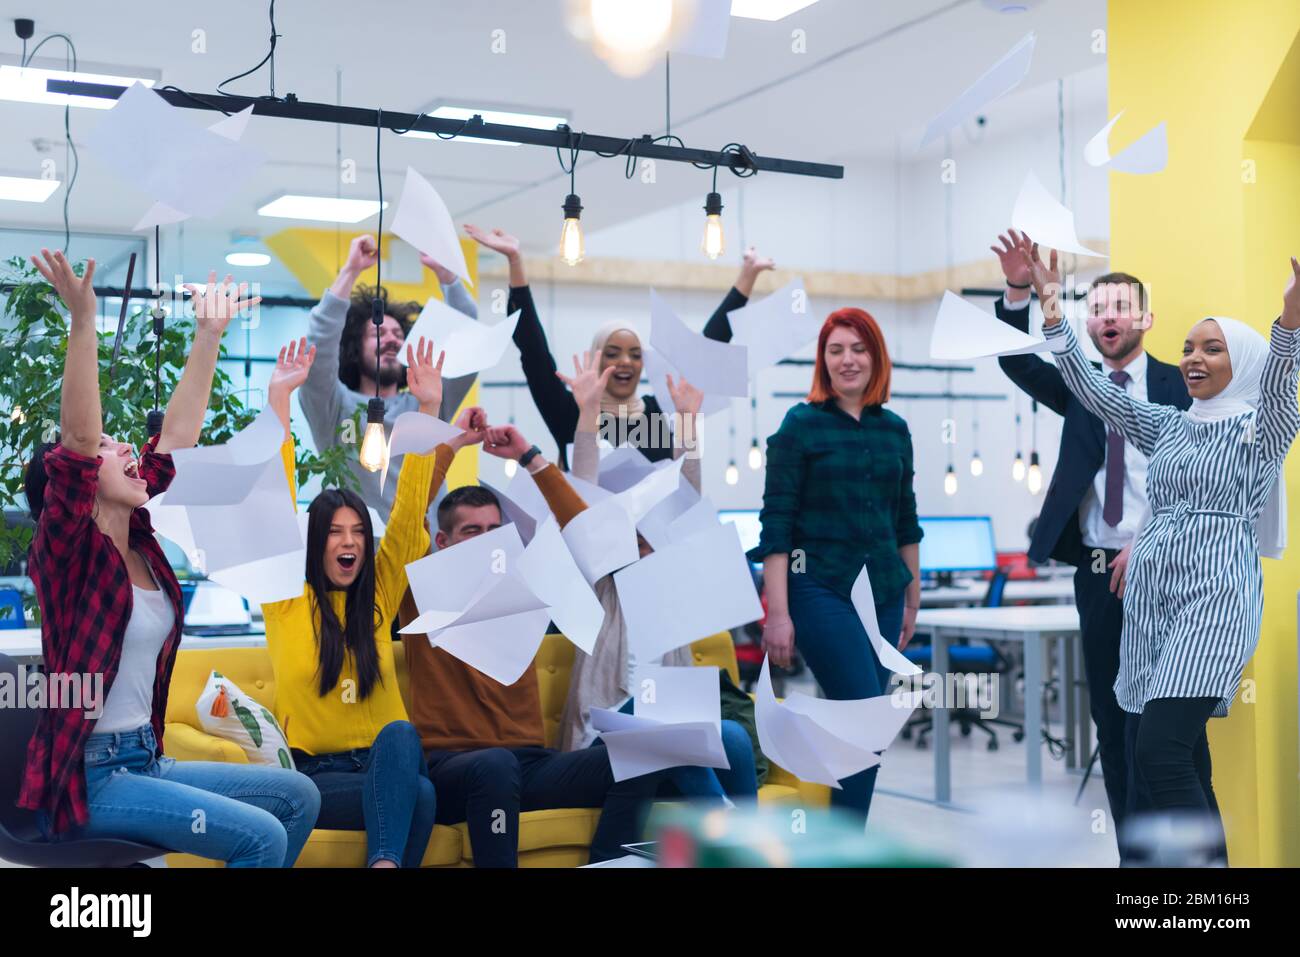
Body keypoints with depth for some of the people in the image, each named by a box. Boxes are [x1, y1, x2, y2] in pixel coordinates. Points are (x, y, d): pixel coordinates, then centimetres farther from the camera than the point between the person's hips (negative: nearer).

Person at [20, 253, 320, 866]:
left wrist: (208, 337, 13)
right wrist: (83, 320, -34)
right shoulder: (68, 550, -11)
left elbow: (175, 438, 12)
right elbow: (77, 442, -27)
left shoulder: (139, 542, 8)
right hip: (87, 775, -8)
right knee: (261, 835, -19)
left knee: (298, 796, 9)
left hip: (145, 760, 9)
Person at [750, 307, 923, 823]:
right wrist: (778, 612, -13)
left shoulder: (894, 429, 11)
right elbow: (776, 522, -7)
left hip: (883, 590, 5)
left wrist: (913, 599, 19)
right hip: (821, 589, -5)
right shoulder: (801, 424, -4)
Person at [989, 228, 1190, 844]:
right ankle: (1130, 848, 18)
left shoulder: (1178, 387, 0)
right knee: (1109, 717, 9)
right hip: (1096, 573, 4)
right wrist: (1017, 292, -17)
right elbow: (1018, 364, -3)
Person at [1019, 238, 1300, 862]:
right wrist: (1051, 305, 1)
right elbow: (1091, 388, 10)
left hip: (1215, 597, -6)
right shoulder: (1167, 426, 17)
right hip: (1152, 598, 6)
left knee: (1161, 756, -18)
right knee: (1184, 761, 6)